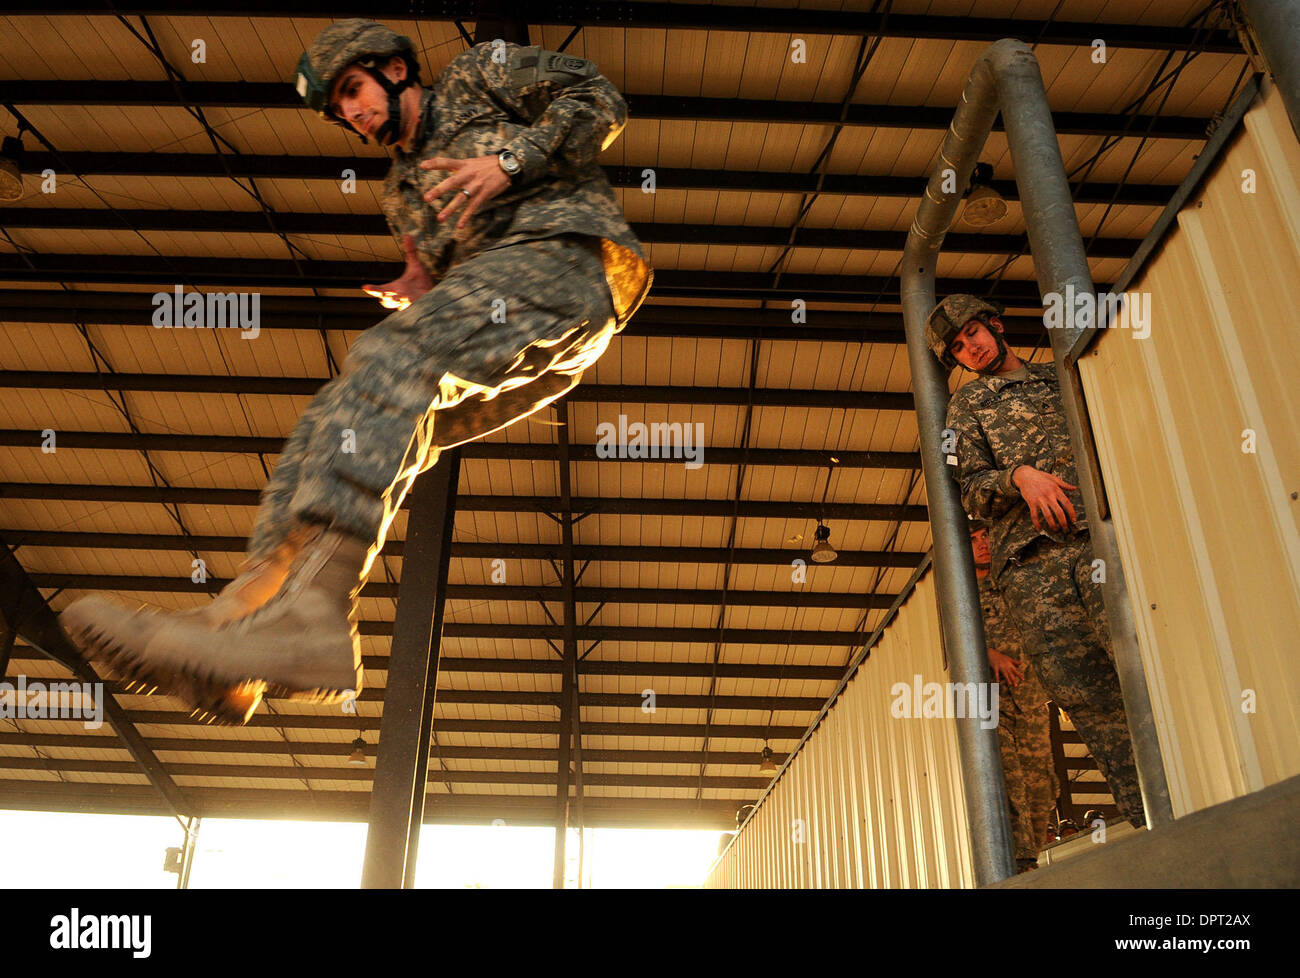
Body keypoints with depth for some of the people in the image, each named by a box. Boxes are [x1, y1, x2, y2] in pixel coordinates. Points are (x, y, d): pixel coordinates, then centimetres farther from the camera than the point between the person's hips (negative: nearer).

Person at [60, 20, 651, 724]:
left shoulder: (478, 73, 20)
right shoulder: (404, 194, 35)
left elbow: (598, 97, 7)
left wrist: (510, 163, -6)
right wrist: (422, 293, 12)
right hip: (522, 355, 8)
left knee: (391, 357, -31)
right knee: (330, 428, -6)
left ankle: (308, 613, -46)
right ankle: (239, 612, -21)